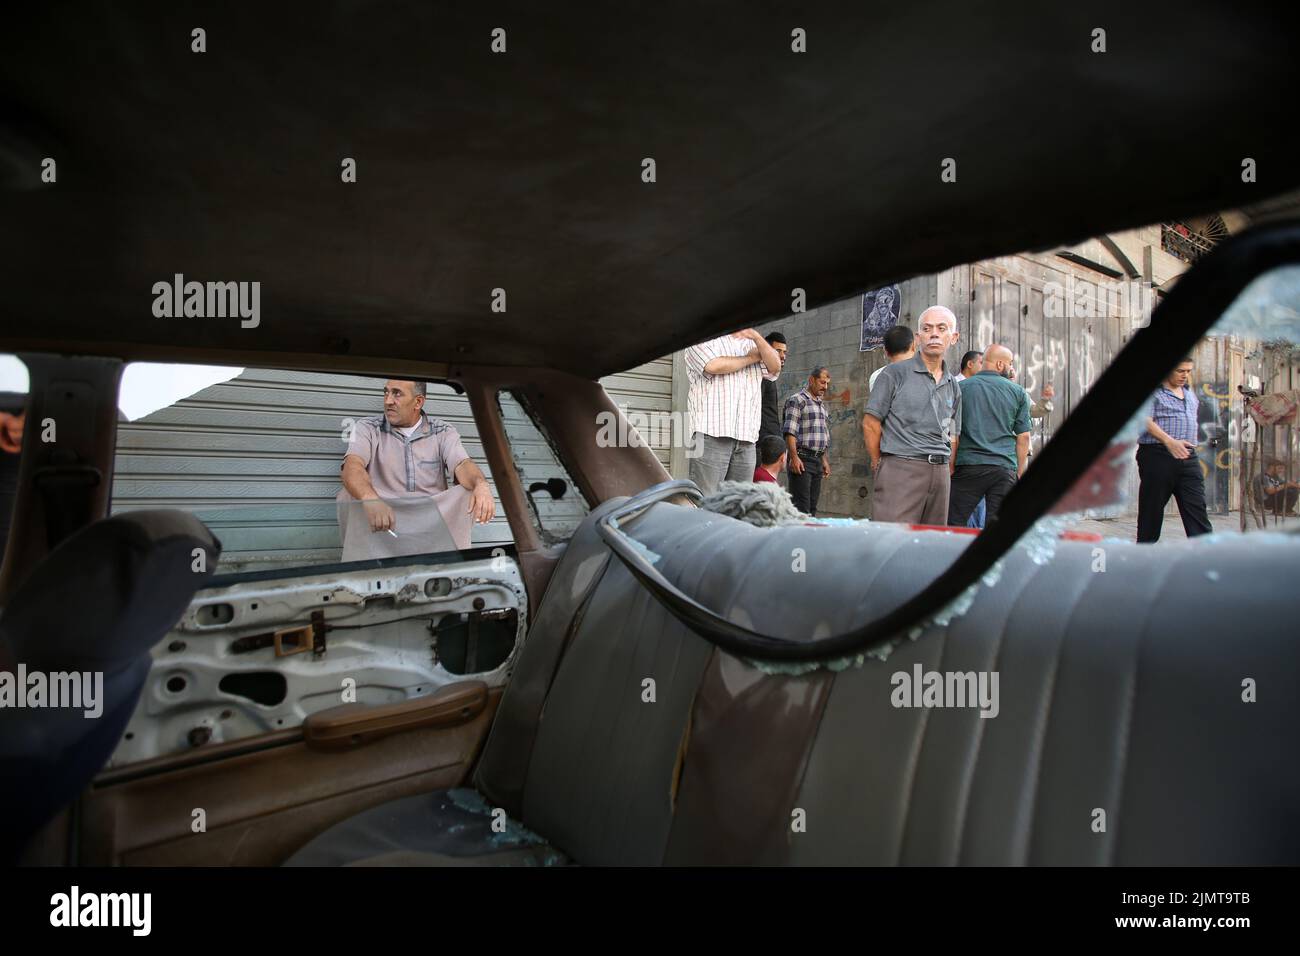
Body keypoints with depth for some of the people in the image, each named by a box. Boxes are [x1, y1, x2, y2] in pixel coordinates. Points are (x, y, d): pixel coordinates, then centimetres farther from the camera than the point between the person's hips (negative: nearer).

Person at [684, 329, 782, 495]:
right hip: (711, 433, -5)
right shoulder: (705, 338, 8)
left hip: (746, 437, 6)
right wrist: (751, 358, 4)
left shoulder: (752, 344, 25)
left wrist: (757, 336, -7)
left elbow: (775, 368, 9)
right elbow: (714, 365, -12)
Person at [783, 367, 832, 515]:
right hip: (802, 459, -8)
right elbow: (790, 431, -14)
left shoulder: (820, 404, 21)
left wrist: (824, 459, 21)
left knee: (812, 506, 7)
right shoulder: (797, 400, -5)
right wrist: (794, 457, -21)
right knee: (801, 506, -11)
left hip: (817, 460, 8)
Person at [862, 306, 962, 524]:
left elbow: (953, 435, 22)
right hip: (900, 468, -6)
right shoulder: (895, 373, 0)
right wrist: (880, 465, 1)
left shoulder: (953, 386, 17)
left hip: (940, 473, 6)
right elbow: (870, 423, -1)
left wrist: (947, 469, 10)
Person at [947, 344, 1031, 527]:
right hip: (1005, 468, 1)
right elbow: (1023, 437, 6)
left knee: (954, 525, 3)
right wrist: (1019, 472, 13)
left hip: (968, 465, -1)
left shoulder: (962, 388, 3)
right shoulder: (1018, 392, 7)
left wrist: (951, 466, 5)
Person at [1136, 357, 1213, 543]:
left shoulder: (1189, 393, 21)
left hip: (1188, 457, 6)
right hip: (1157, 456, -6)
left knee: (1198, 511, -1)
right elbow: (1146, 420, -16)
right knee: (1151, 511, 1)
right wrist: (1169, 441, -27)